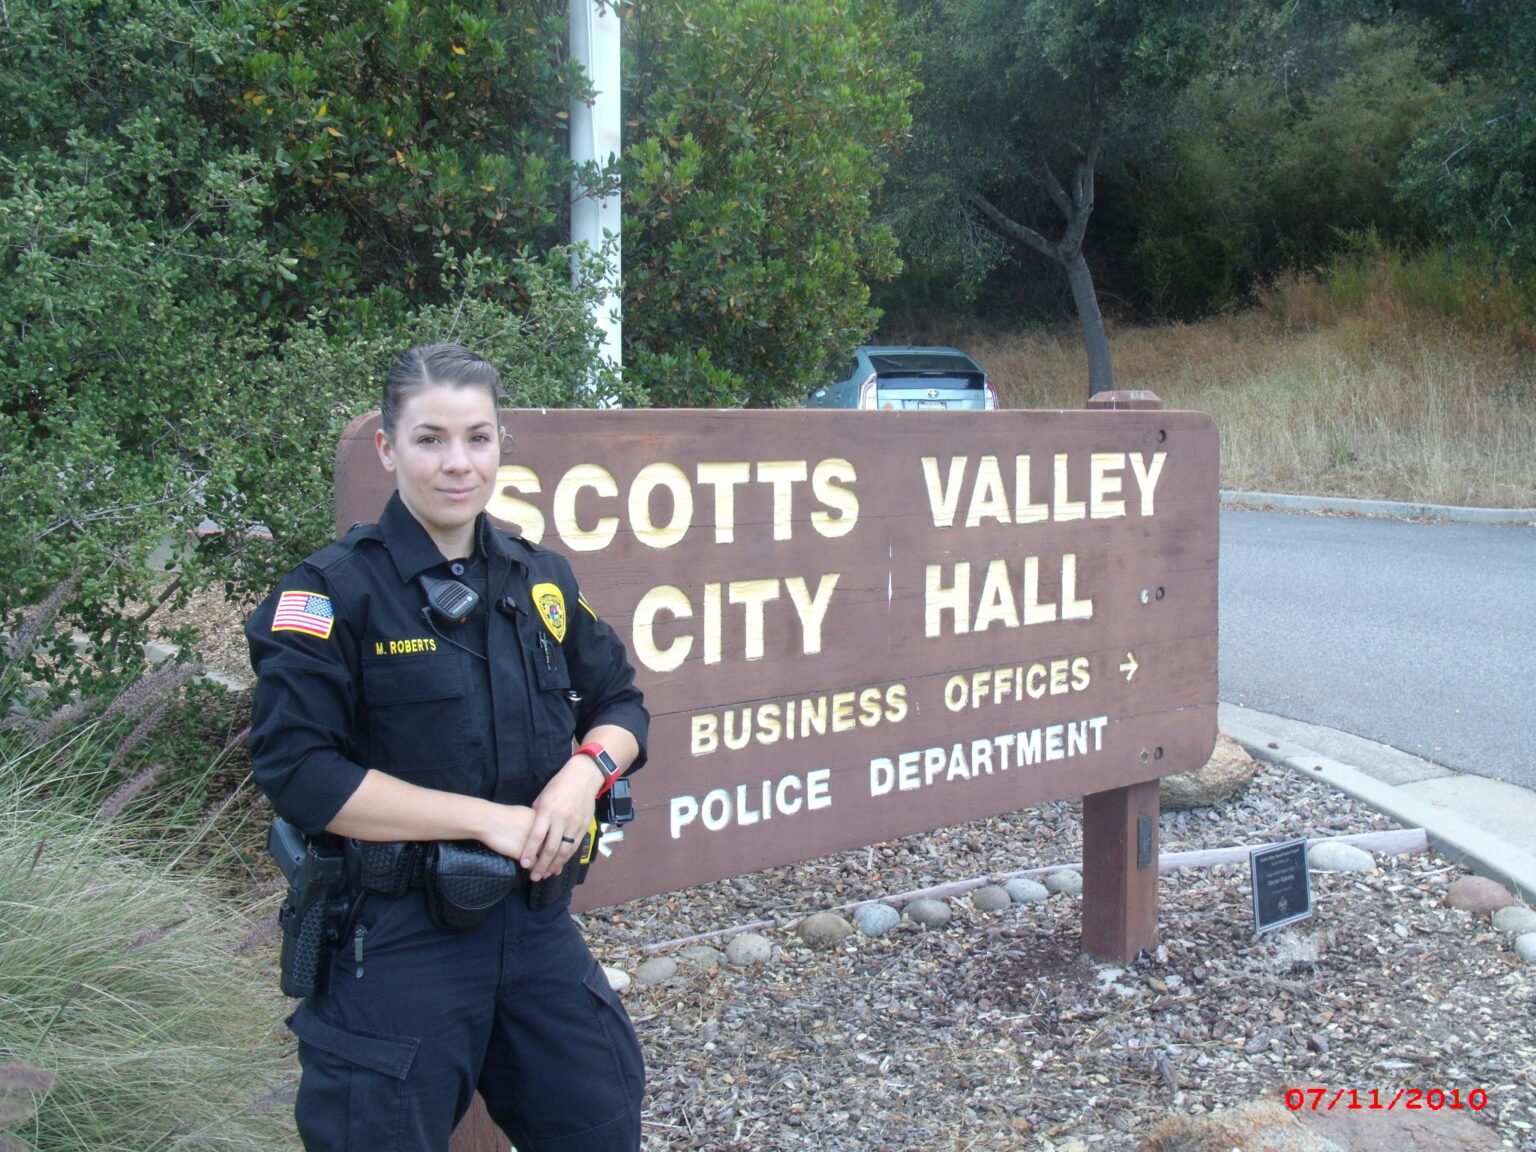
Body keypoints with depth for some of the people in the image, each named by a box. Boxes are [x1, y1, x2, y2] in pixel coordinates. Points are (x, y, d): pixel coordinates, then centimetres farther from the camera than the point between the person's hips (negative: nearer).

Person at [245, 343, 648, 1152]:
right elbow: (297, 770, -18)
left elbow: (620, 702, 14)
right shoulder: (336, 591, -11)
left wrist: (587, 769, -9)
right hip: (395, 939, -5)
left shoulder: (540, 579, 5)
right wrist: (485, 818, -19)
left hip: (536, 922, 5)